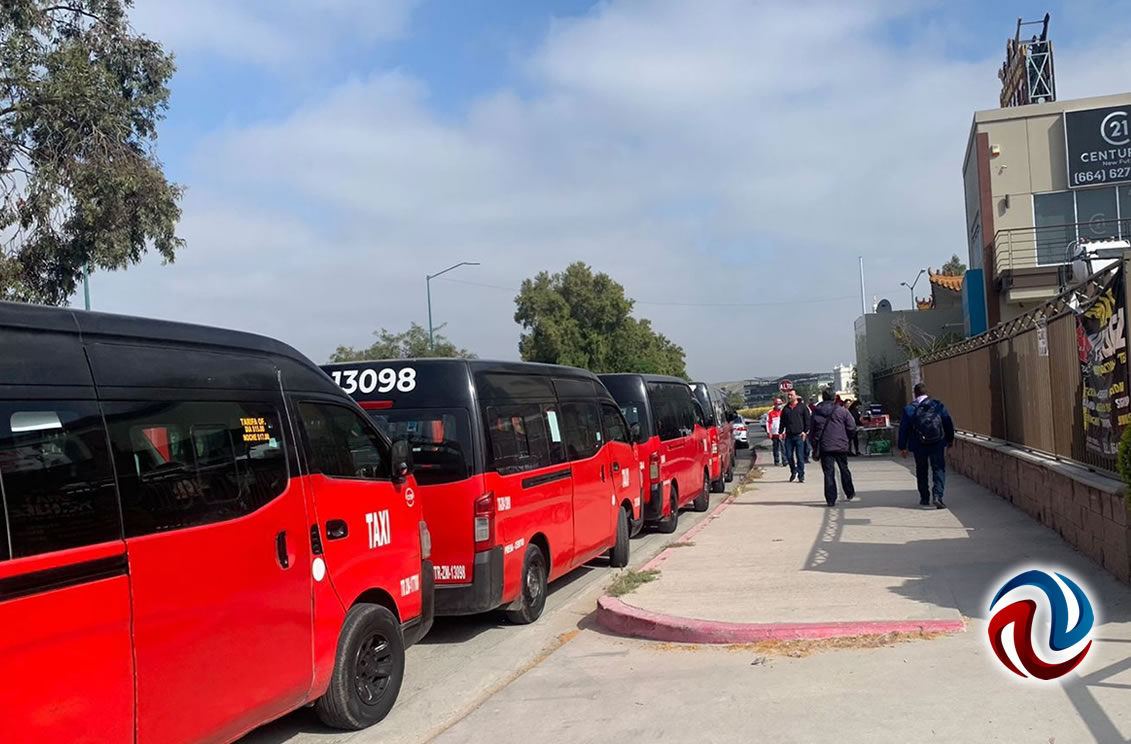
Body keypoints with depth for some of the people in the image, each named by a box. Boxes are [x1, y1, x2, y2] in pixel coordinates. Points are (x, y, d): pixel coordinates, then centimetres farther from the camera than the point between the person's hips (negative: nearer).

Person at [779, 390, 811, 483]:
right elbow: (782, 422, 18)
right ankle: (793, 471, 23)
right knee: (789, 455, 3)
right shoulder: (786, 408, 15)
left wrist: (805, 431, -7)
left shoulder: (802, 407, 4)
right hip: (789, 436, 4)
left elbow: (807, 420, 2)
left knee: (800, 456, -3)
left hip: (799, 435, -4)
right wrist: (781, 432, 8)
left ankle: (801, 476, 2)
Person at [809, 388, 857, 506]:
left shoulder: (816, 412, 1)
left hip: (825, 447, 0)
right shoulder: (842, 410, -5)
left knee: (828, 473, 2)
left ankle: (831, 499, -2)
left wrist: (815, 446, 15)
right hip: (841, 446, 0)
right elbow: (852, 427, -3)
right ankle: (850, 493, 31)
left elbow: (812, 431, 6)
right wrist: (847, 439, 14)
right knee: (844, 469, 18)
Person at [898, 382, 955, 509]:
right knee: (939, 469, 5)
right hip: (937, 444, 0)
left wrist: (902, 447, 3)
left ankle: (925, 499, 15)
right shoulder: (938, 405, -1)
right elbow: (948, 423, 5)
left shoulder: (909, 409, -4)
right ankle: (938, 495, -13)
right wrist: (950, 439, 18)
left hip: (919, 446, 0)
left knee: (921, 472, 12)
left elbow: (903, 428, -3)